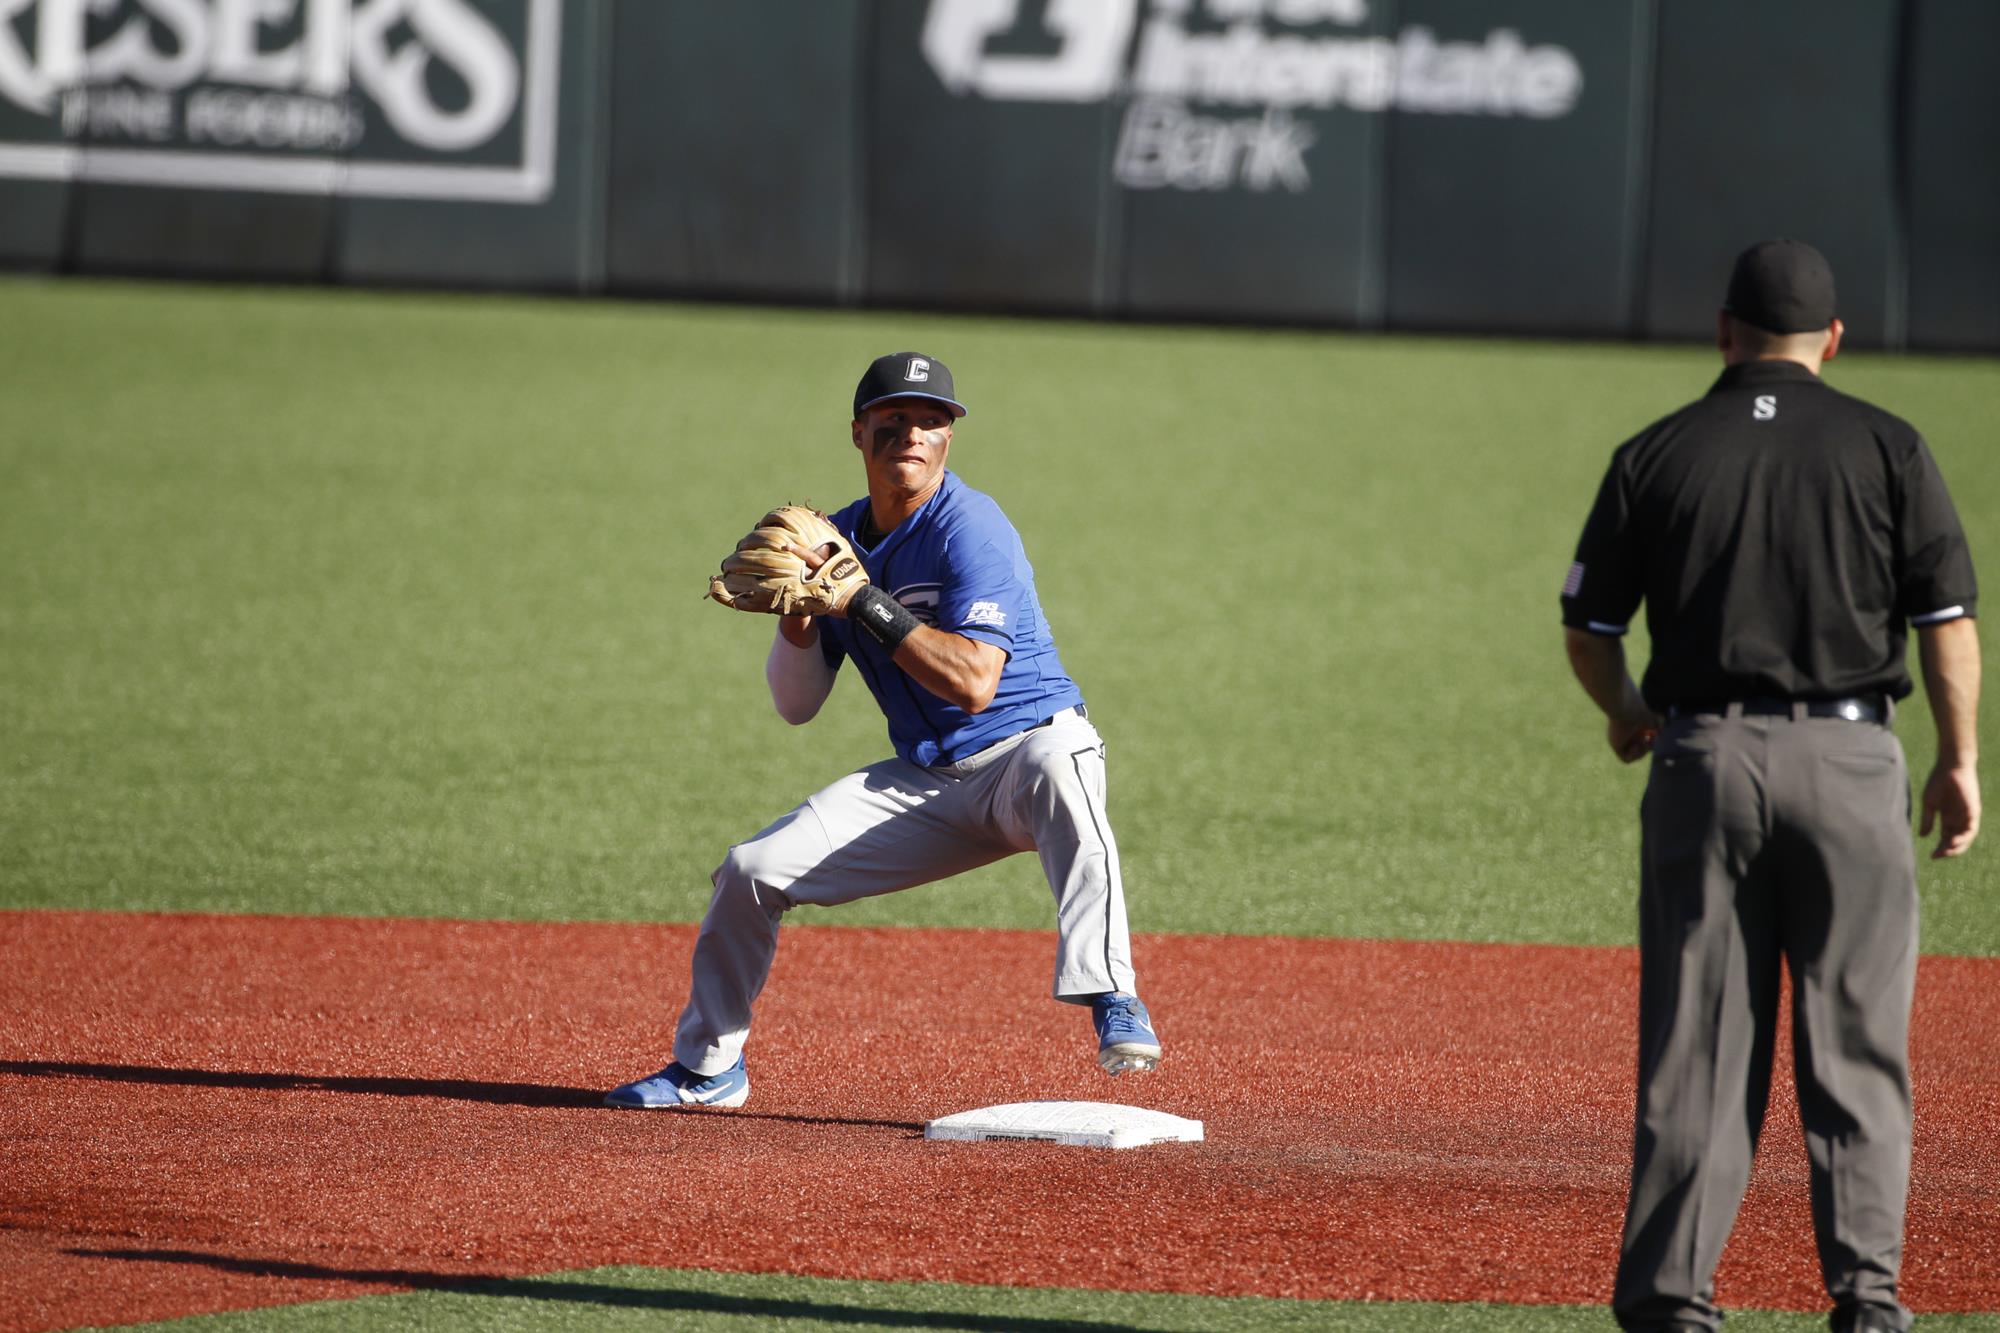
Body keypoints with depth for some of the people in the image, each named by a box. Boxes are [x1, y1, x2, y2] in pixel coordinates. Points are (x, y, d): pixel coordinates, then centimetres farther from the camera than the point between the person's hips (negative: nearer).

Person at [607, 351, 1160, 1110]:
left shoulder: (969, 529, -15)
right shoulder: (840, 538, 6)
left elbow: (974, 681, -28)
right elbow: (796, 704, 6)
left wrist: (862, 599, -26)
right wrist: (798, 609, -12)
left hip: (1026, 744, -7)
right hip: (925, 782, 7)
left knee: (1056, 769, -42)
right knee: (752, 871, -1)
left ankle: (1113, 1003, -50)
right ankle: (708, 1068, 19)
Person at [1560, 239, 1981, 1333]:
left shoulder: (1655, 456, 5)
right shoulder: (1886, 447, 3)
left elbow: (1587, 630, 9)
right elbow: (1948, 619, -2)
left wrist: (1625, 714, 29)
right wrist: (1959, 763, 8)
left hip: (1703, 757, 1)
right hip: (1848, 760, -1)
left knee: (1695, 1042, 5)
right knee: (1856, 1039, 5)